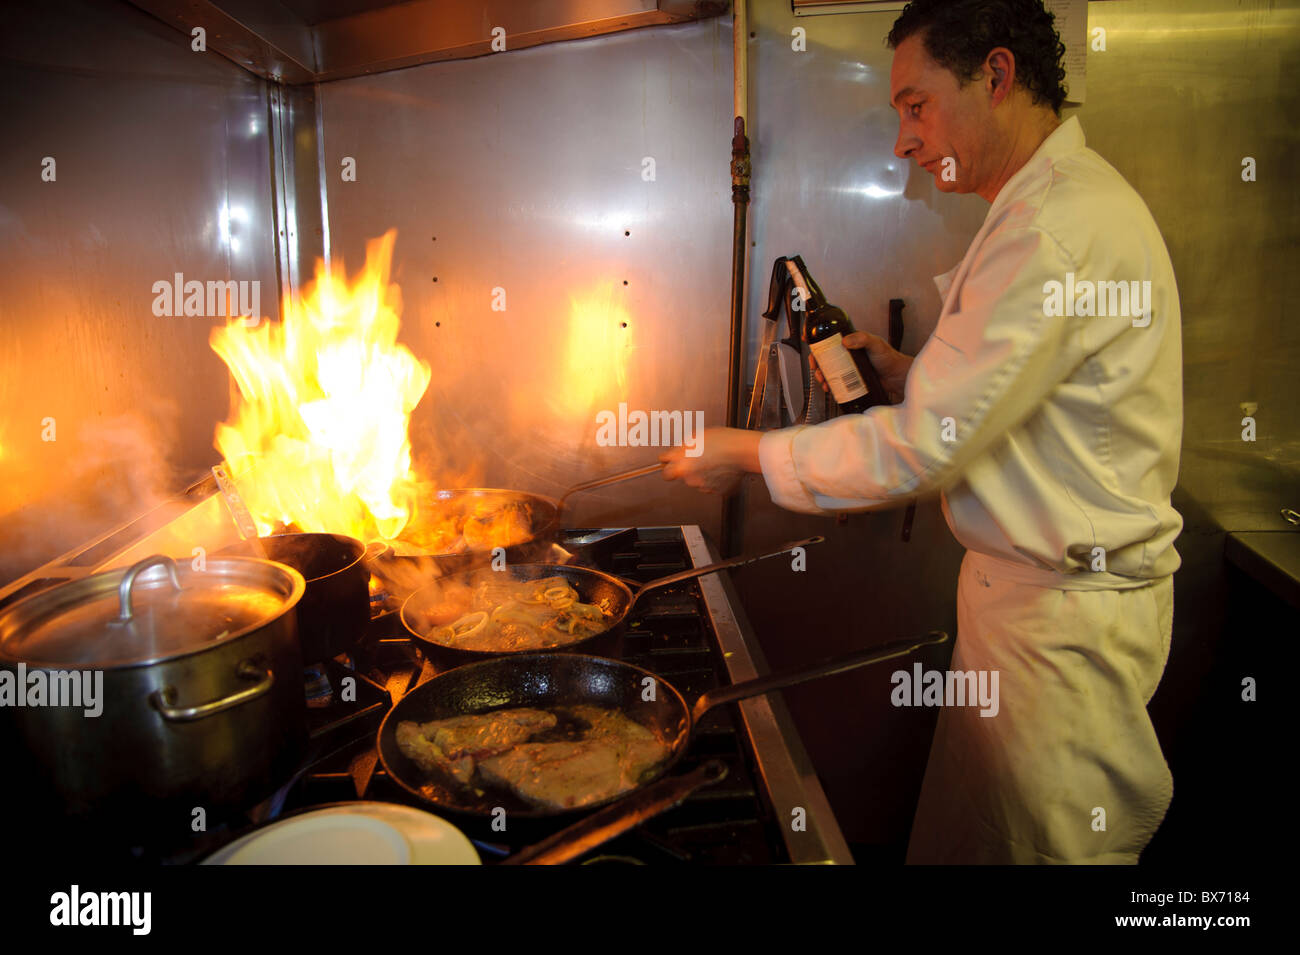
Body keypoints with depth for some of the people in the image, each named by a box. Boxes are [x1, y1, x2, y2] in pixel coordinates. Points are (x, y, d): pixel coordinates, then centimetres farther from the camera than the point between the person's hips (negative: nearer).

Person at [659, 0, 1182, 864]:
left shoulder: (1063, 231, -23)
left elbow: (922, 451, -23)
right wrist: (906, 373, 7)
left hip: (1065, 614, -10)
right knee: (962, 833, 19)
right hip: (1022, 584, 10)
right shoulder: (1051, 208, 13)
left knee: (1042, 841, 8)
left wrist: (748, 454, -11)